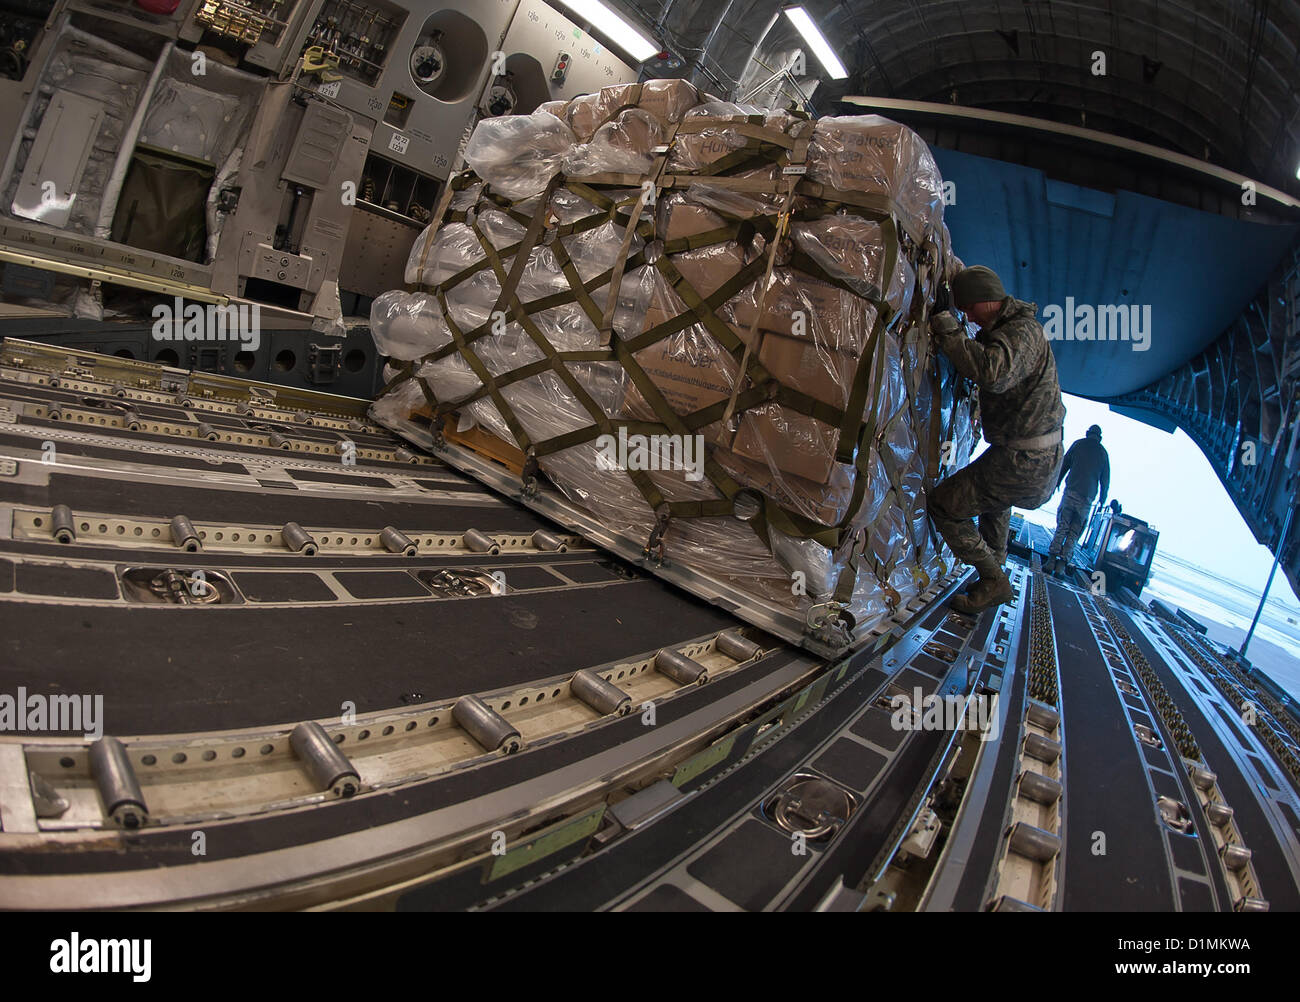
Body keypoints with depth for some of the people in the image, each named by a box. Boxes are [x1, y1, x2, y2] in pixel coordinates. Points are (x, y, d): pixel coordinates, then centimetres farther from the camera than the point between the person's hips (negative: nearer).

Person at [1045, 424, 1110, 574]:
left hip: (1071, 492, -1)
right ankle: (1062, 565, -5)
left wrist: (1055, 485, 16)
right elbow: (1105, 479, 15)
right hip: (1087, 498, 1)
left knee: (1061, 528, 0)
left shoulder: (1078, 444, 8)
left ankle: (1051, 562, -10)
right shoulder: (1103, 452, 13)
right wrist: (1102, 499, 23)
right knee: (1073, 533, 4)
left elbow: (1064, 465, 7)